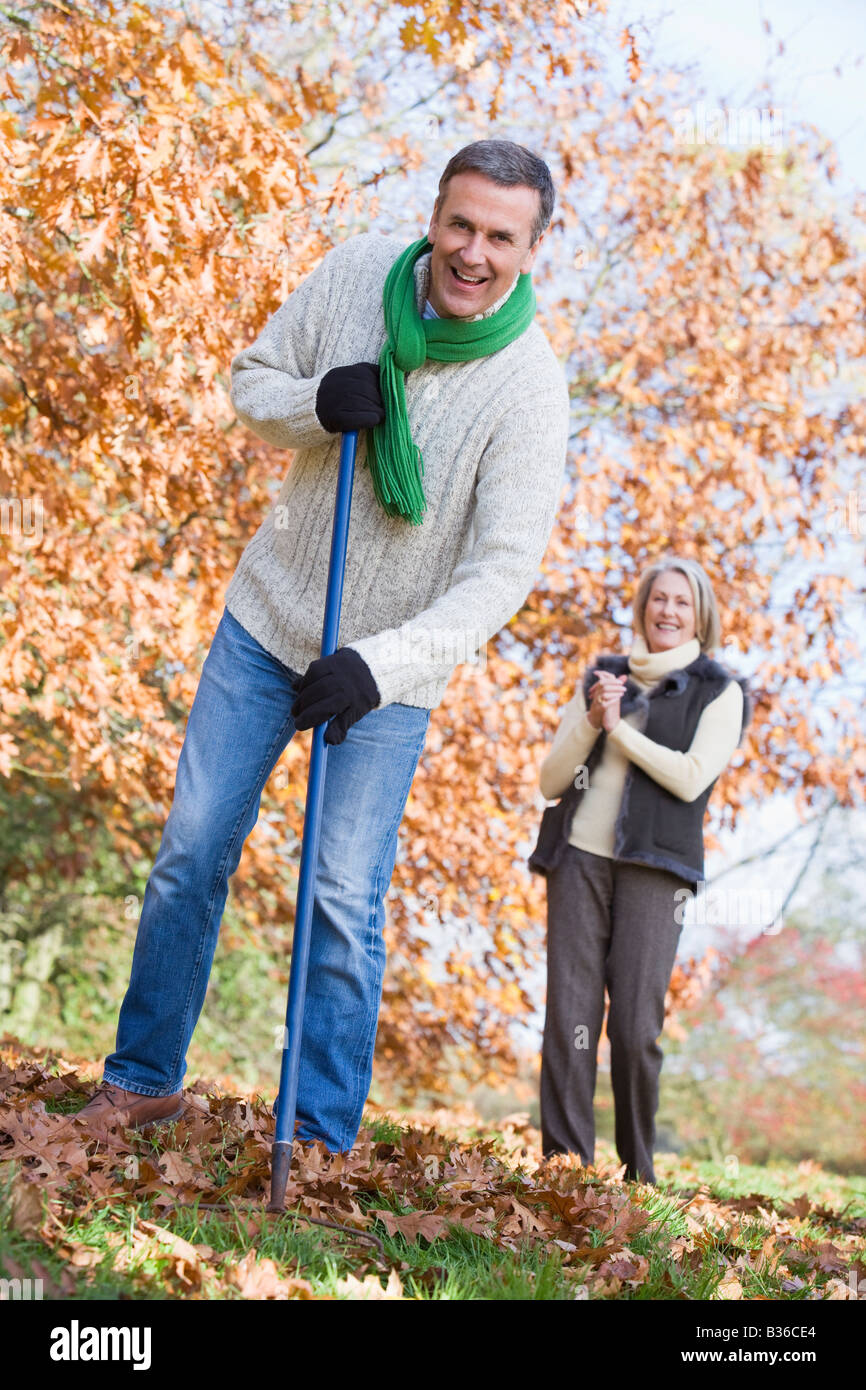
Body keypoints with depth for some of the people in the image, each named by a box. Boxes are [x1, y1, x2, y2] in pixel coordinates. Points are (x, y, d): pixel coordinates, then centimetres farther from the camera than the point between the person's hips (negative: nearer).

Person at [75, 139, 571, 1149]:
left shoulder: (528, 388, -20)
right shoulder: (356, 272, -9)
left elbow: (501, 570, -24)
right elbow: (250, 381, 4)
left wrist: (381, 665, -36)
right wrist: (316, 405, -20)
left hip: (390, 669, -3)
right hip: (269, 615, 3)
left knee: (345, 902, -6)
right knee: (193, 849, 6)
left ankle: (322, 1140, 6)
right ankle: (143, 1078, 22)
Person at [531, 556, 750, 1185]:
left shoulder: (719, 692, 9)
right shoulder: (602, 678, 18)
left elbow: (691, 777, -7)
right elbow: (550, 780, 13)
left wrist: (620, 728, -3)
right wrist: (591, 720, -2)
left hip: (653, 864, -3)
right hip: (580, 856, 3)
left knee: (636, 1024, -8)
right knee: (569, 1014, -6)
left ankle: (638, 1171, 3)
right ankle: (565, 1159, -3)